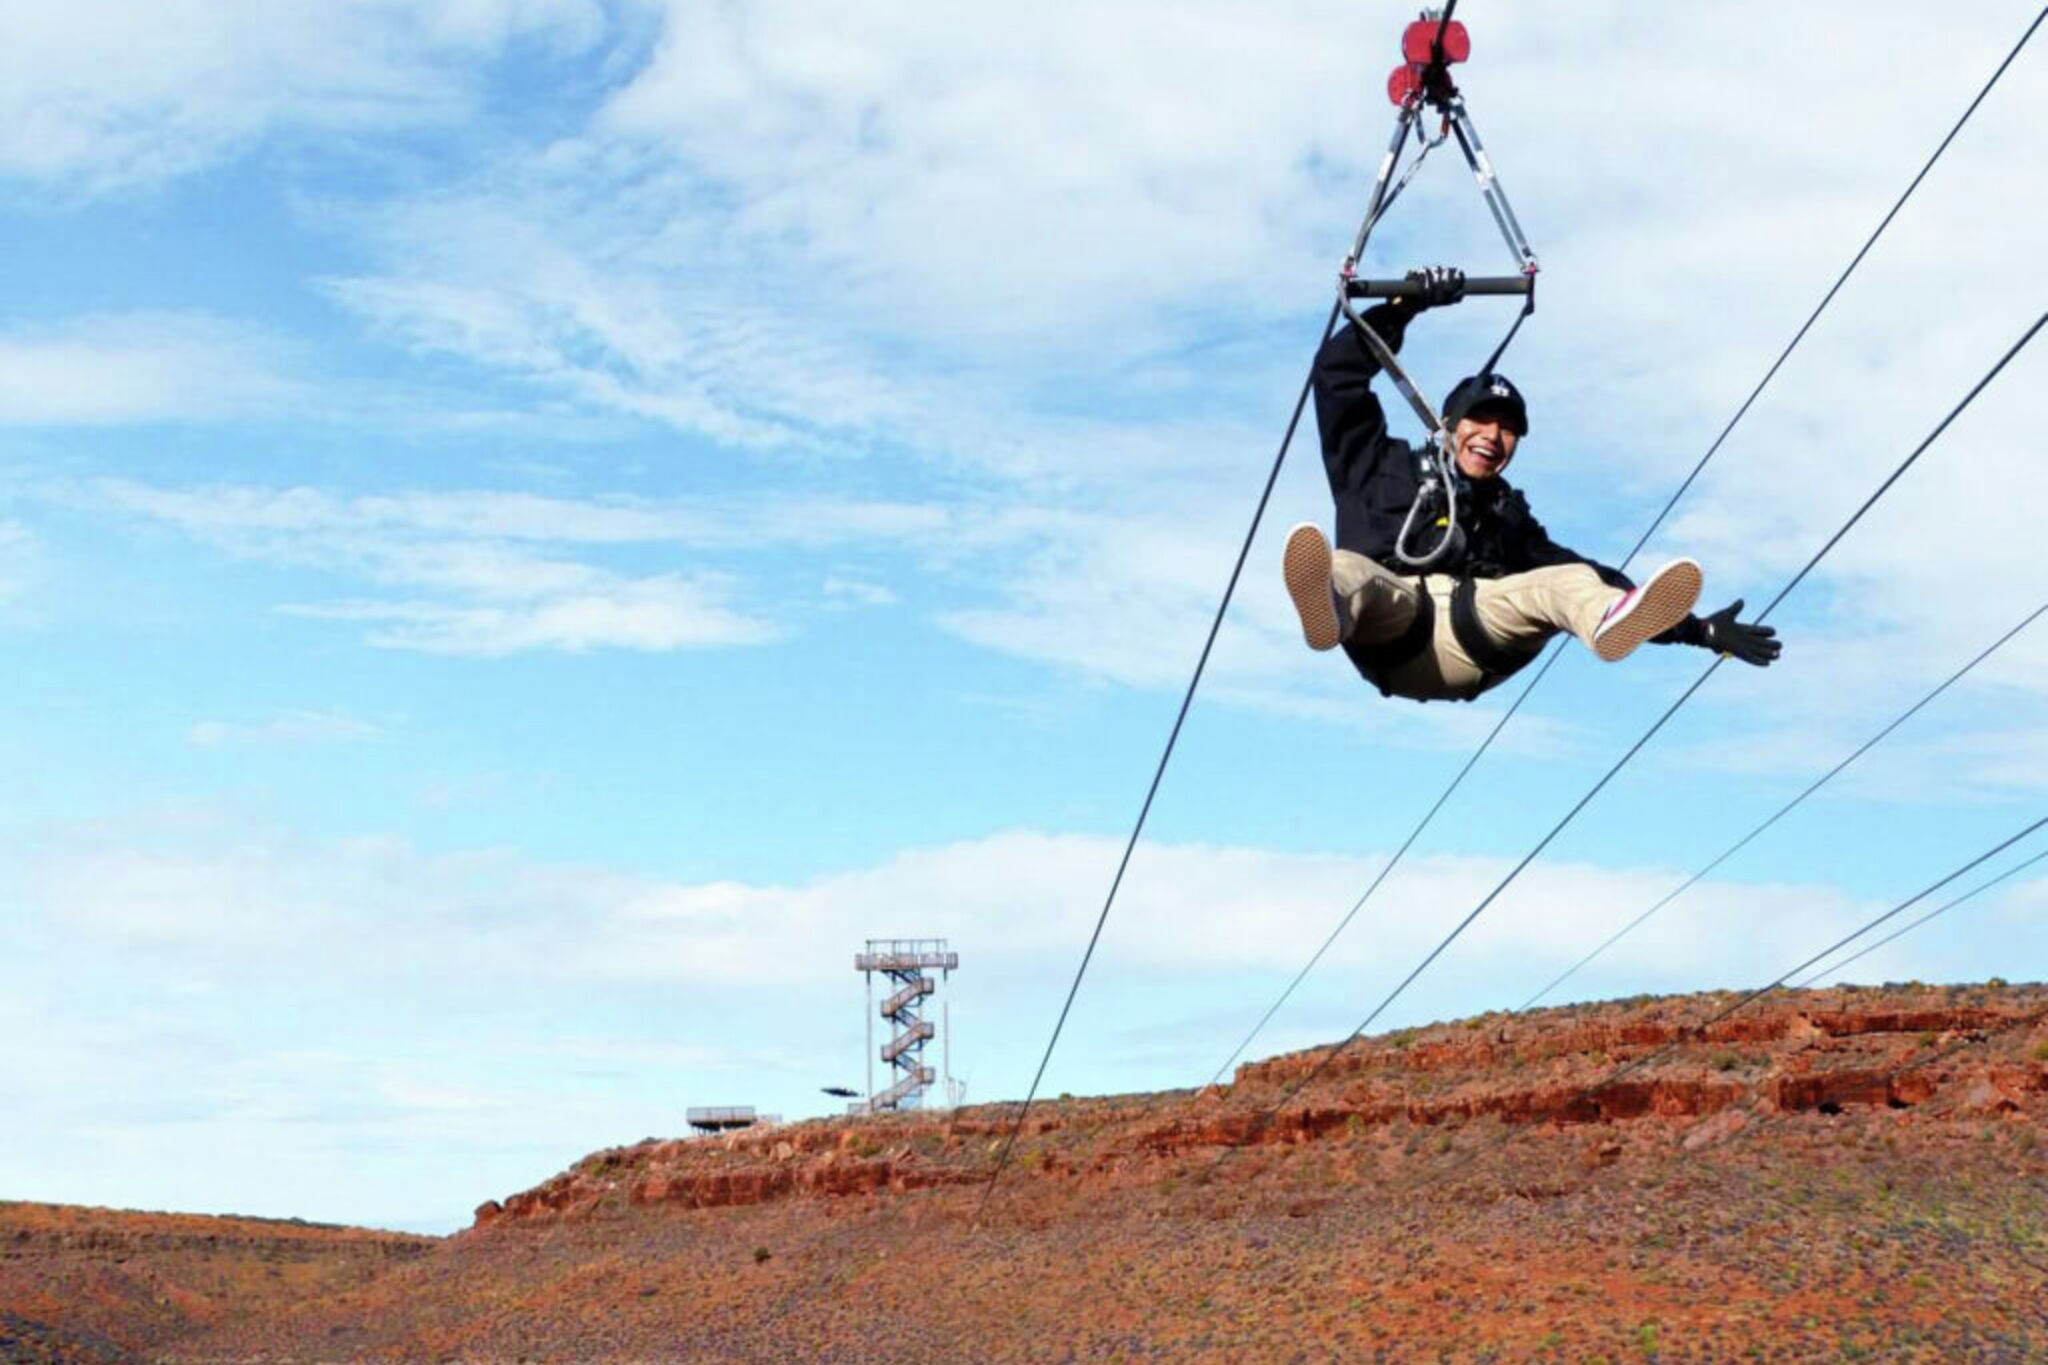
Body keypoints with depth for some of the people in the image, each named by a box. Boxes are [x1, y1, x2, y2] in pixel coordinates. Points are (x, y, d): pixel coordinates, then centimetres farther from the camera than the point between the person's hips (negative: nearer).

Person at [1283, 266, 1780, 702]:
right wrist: (1404, 305, 19)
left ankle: (1613, 623, -64)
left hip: (1471, 644, 2)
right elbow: (1338, 373, 28)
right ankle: (1329, 609, -76)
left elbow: (1591, 579, 27)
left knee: (1568, 582, -26)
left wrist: (1699, 629, 17)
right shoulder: (1386, 468, 33)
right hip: (1389, 628, -2)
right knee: (1346, 570, -37)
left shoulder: (1511, 516, 37)